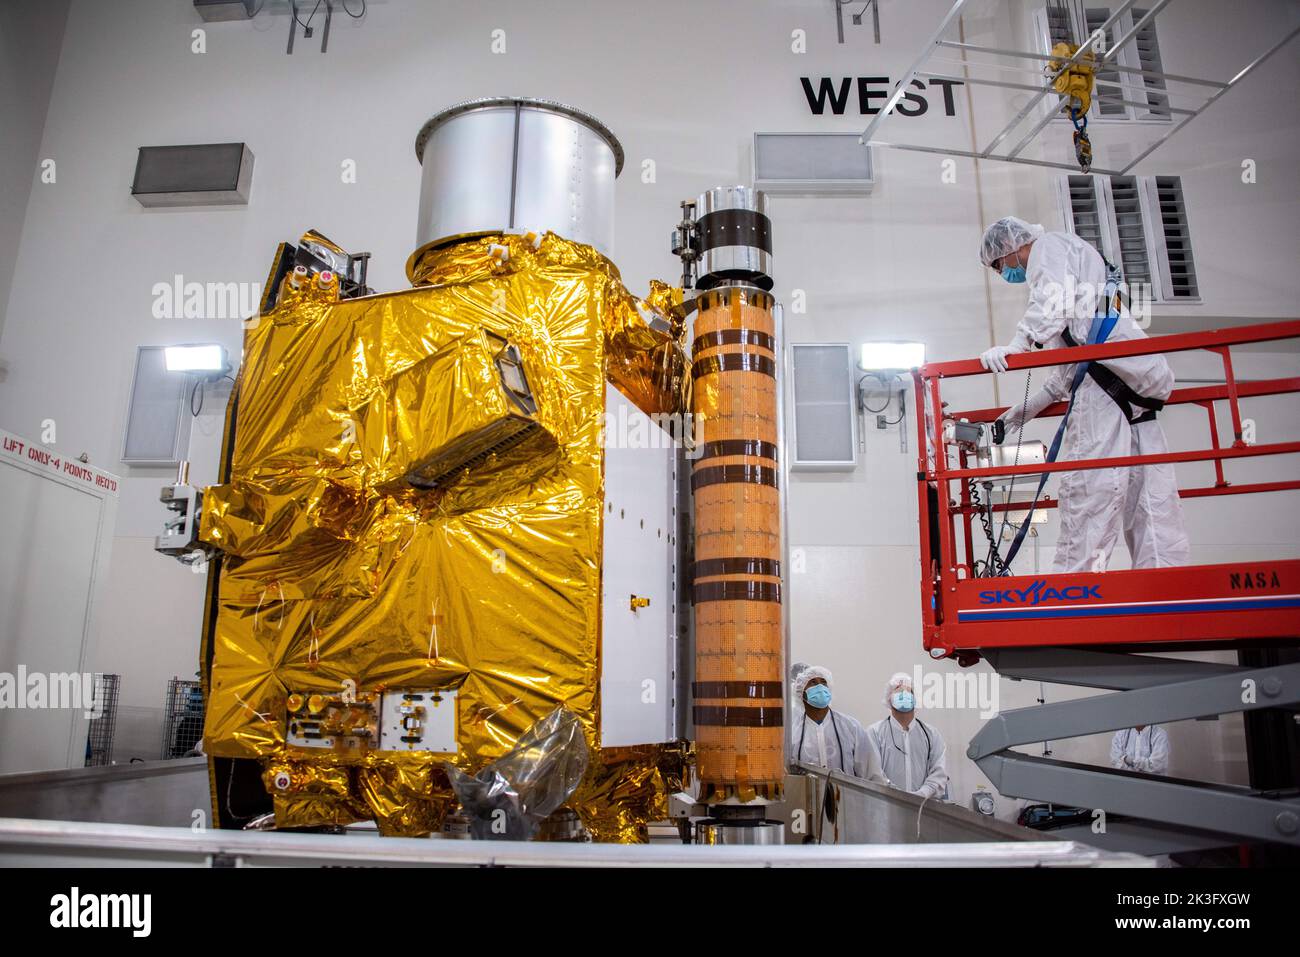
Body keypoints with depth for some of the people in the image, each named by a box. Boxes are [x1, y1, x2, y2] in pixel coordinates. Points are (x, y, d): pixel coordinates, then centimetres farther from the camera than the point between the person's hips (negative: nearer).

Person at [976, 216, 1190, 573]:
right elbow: (1067, 368, 32)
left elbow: (1054, 304, -13)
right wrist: (1027, 410, 29)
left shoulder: (1049, 246, 13)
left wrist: (1017, 344, -26)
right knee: (1148, 500, 1)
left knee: (1089, 490, -17)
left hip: (1107, 373, -10)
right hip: (1134, 391, 10)